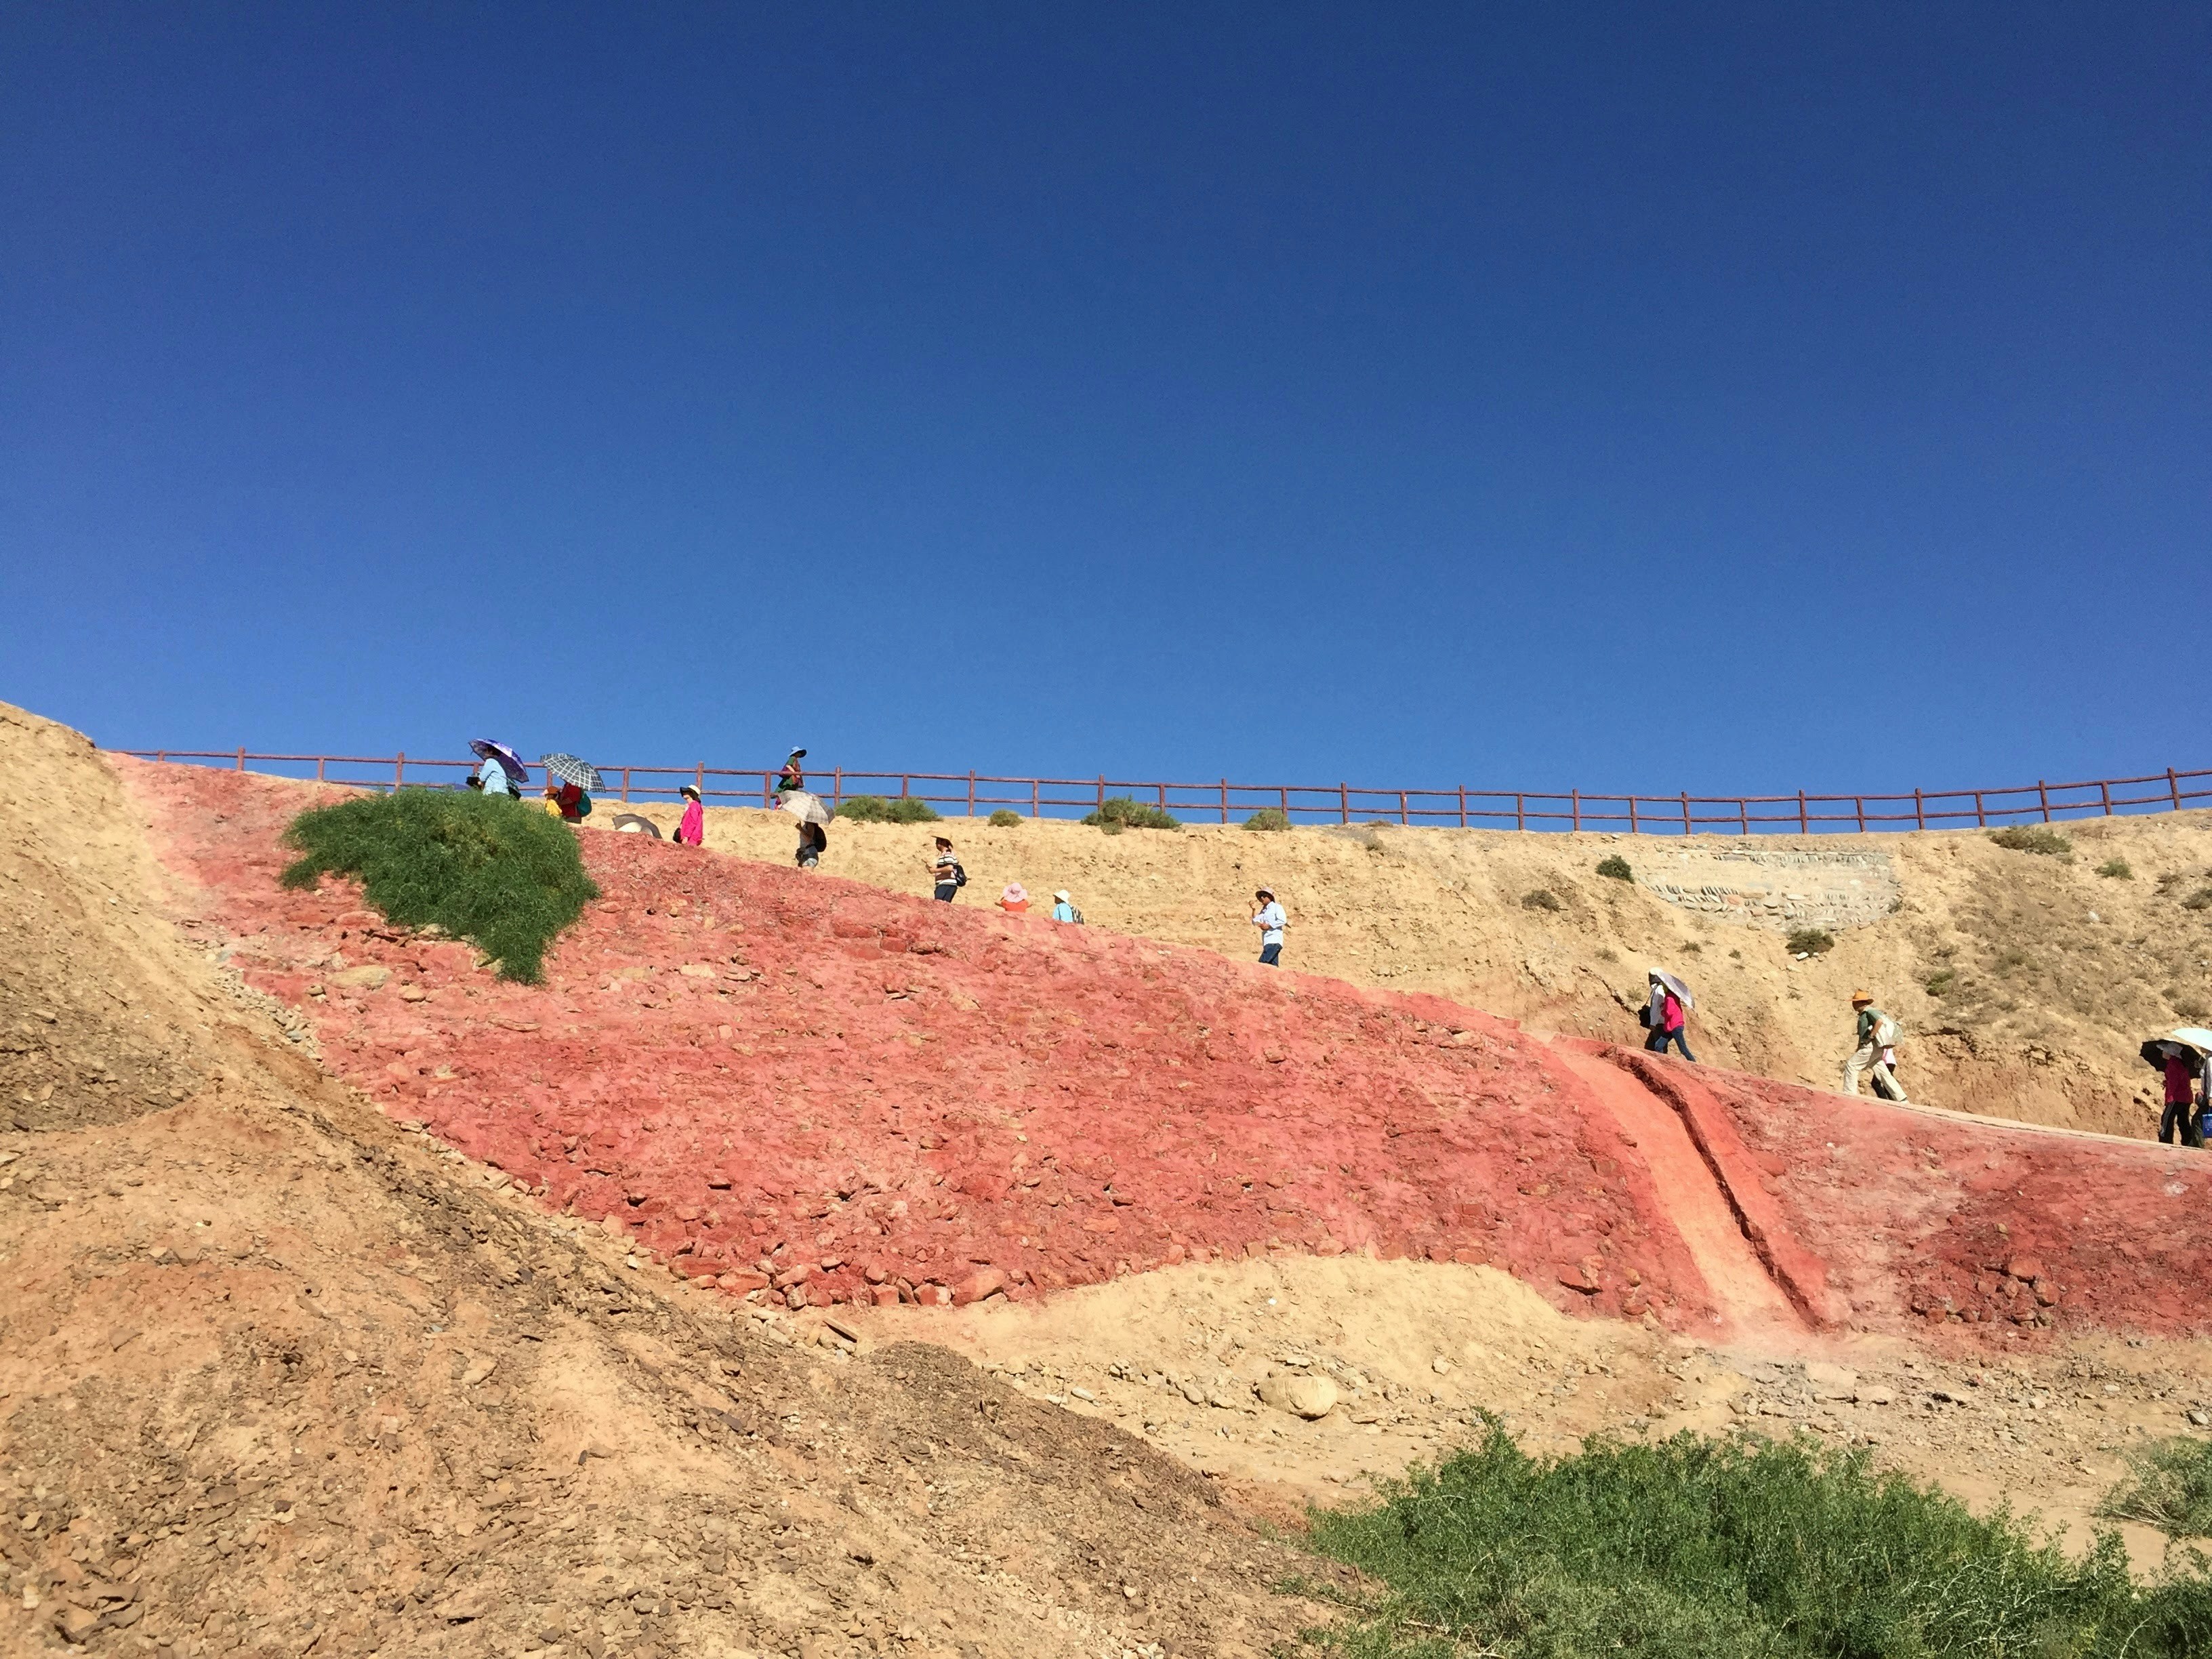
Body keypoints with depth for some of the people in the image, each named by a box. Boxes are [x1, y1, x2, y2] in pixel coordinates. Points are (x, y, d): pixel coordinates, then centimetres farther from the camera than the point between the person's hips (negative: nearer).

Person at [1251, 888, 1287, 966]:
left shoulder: (1276, 907, -1)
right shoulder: (1263, 910, 22)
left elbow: (1283, 920, -14)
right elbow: (1255, 922, 14)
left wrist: (1269, 925, -13)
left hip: (1274, 941, -8)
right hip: (1267, 942, 8)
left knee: (1263, 962, -21)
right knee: (1273, 966, 4)